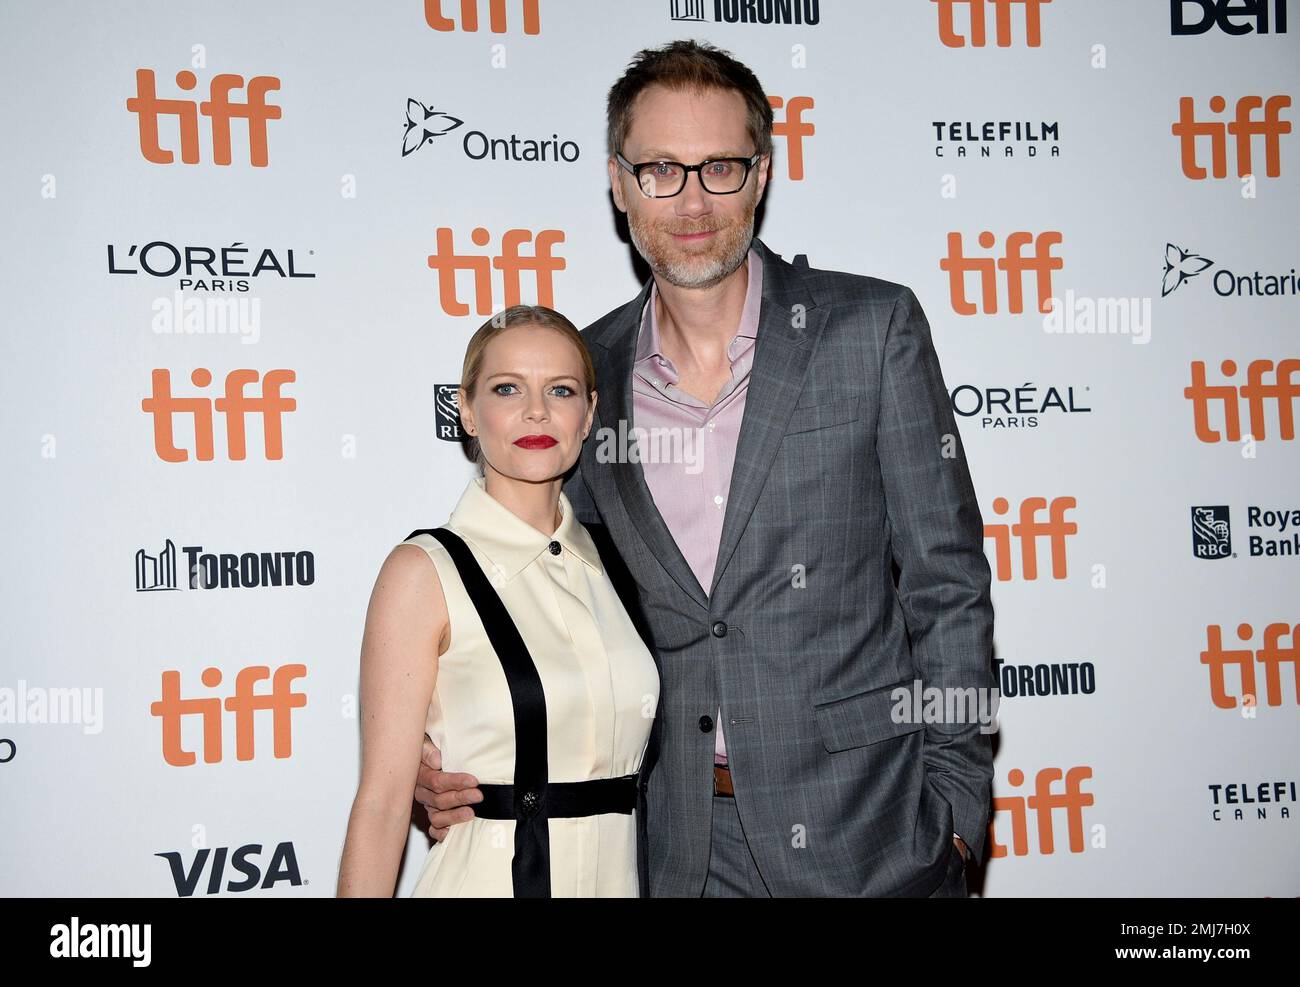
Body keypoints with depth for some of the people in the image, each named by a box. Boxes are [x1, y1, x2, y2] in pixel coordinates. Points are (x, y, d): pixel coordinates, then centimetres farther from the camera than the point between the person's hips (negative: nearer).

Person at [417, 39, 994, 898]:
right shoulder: (587, 372, 3)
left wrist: (955, 803, -7)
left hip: (864, 827, -2)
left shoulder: (872, 328, -5)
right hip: (673, 844, 3)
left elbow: (945, 583, -4)